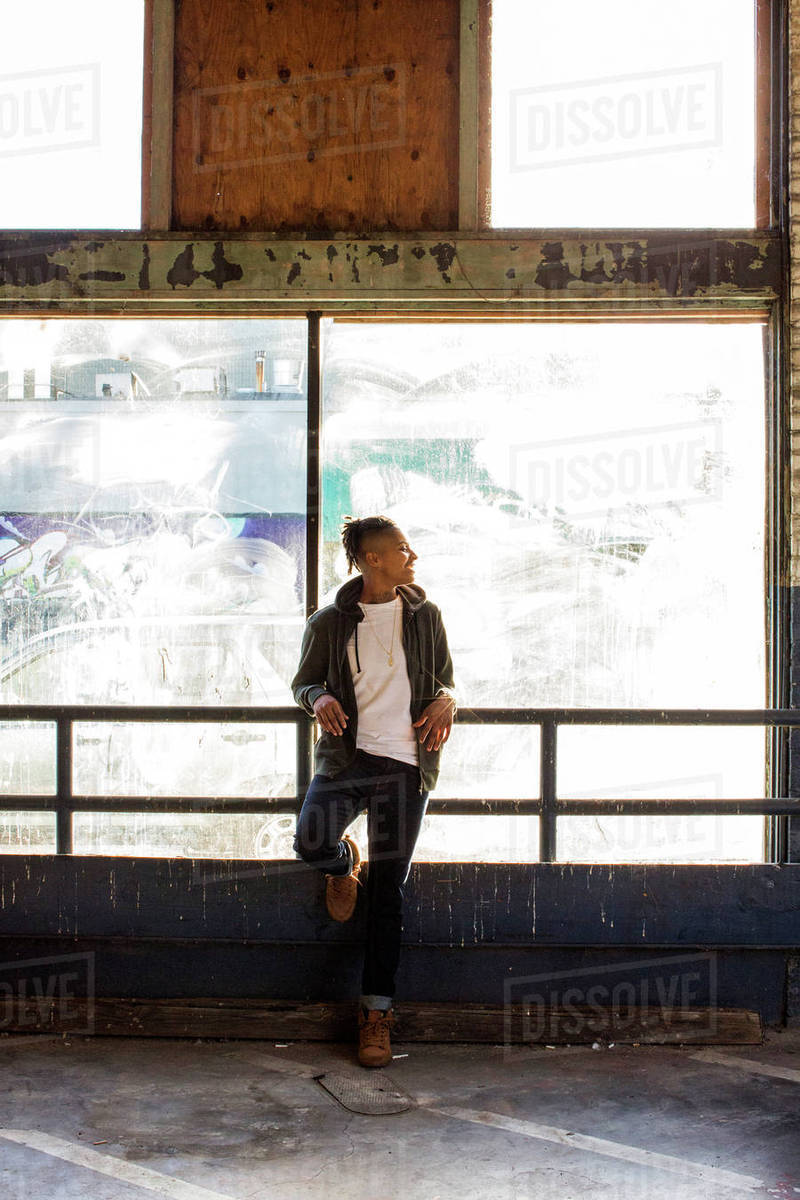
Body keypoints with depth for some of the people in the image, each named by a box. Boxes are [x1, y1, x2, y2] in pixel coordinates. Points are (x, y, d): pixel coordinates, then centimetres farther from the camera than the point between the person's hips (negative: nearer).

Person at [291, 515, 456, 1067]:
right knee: (310, 842, -25)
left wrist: (447, 701, -4)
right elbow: (304, 680, 12)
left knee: (389, 889, 0)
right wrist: (318, 698, -12)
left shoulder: (426, 616, 9)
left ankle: (377, 1012, 11)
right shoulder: (330, 623, 2)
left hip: (406, 763, 1)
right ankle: (345, 865, 16)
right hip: (346, 756, -1)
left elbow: (446, 676, 19)